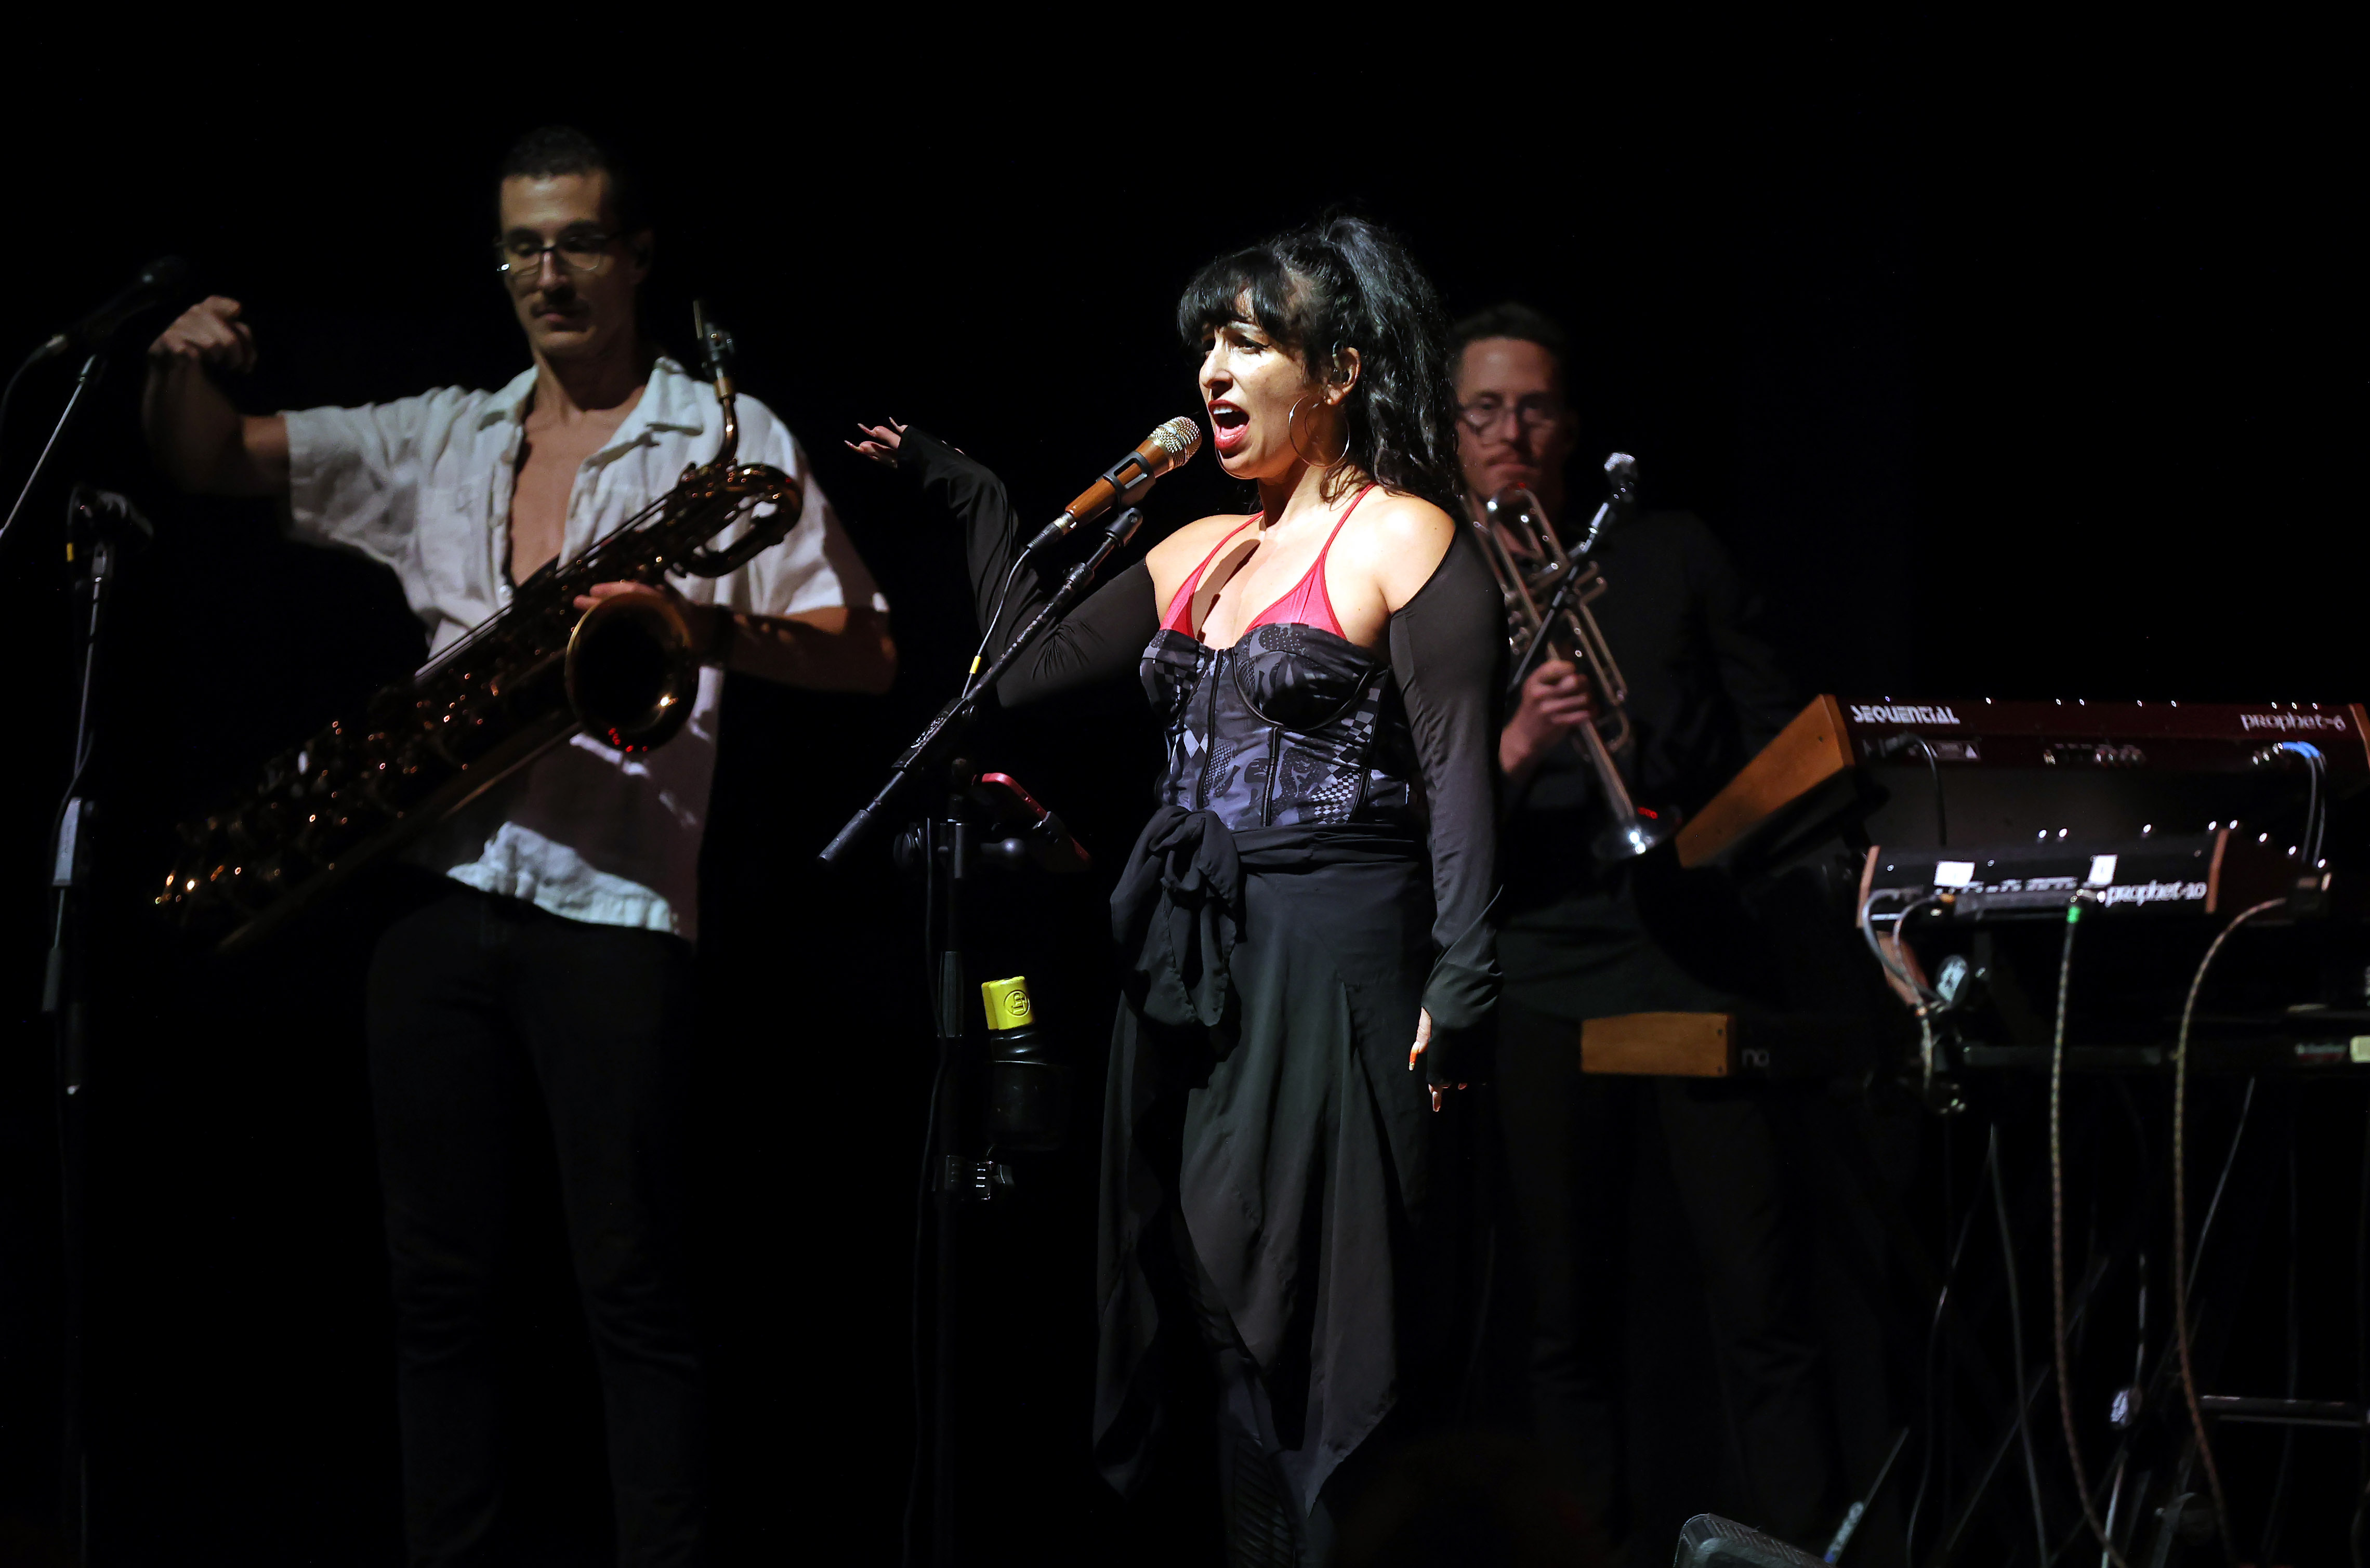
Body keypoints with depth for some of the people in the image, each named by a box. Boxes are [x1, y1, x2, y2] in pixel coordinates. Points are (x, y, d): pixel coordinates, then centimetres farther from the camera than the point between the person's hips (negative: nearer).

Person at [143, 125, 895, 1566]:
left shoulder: (729, 442, 4)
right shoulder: (440, 441, 16)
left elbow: (866, 657, -1)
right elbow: (208, 464, 16)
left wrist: (707, 626, -19)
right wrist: (184, 366, -6)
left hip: (619, 897, -5)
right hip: (441, 882, 5)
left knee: (632, 1283, -5)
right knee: (440, 1276, 6)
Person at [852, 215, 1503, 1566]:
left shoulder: (1407, 544, -5)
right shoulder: (1201, 554, 16)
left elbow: (1458, 778, -13)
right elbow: (1027, 672, 15)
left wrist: (1460, 984, -22)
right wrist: (973, 498, 16)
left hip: (1334, 965, -8)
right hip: (1193, 971, 8)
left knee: (1317, 1334, -7)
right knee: (1210, 1312, 7)